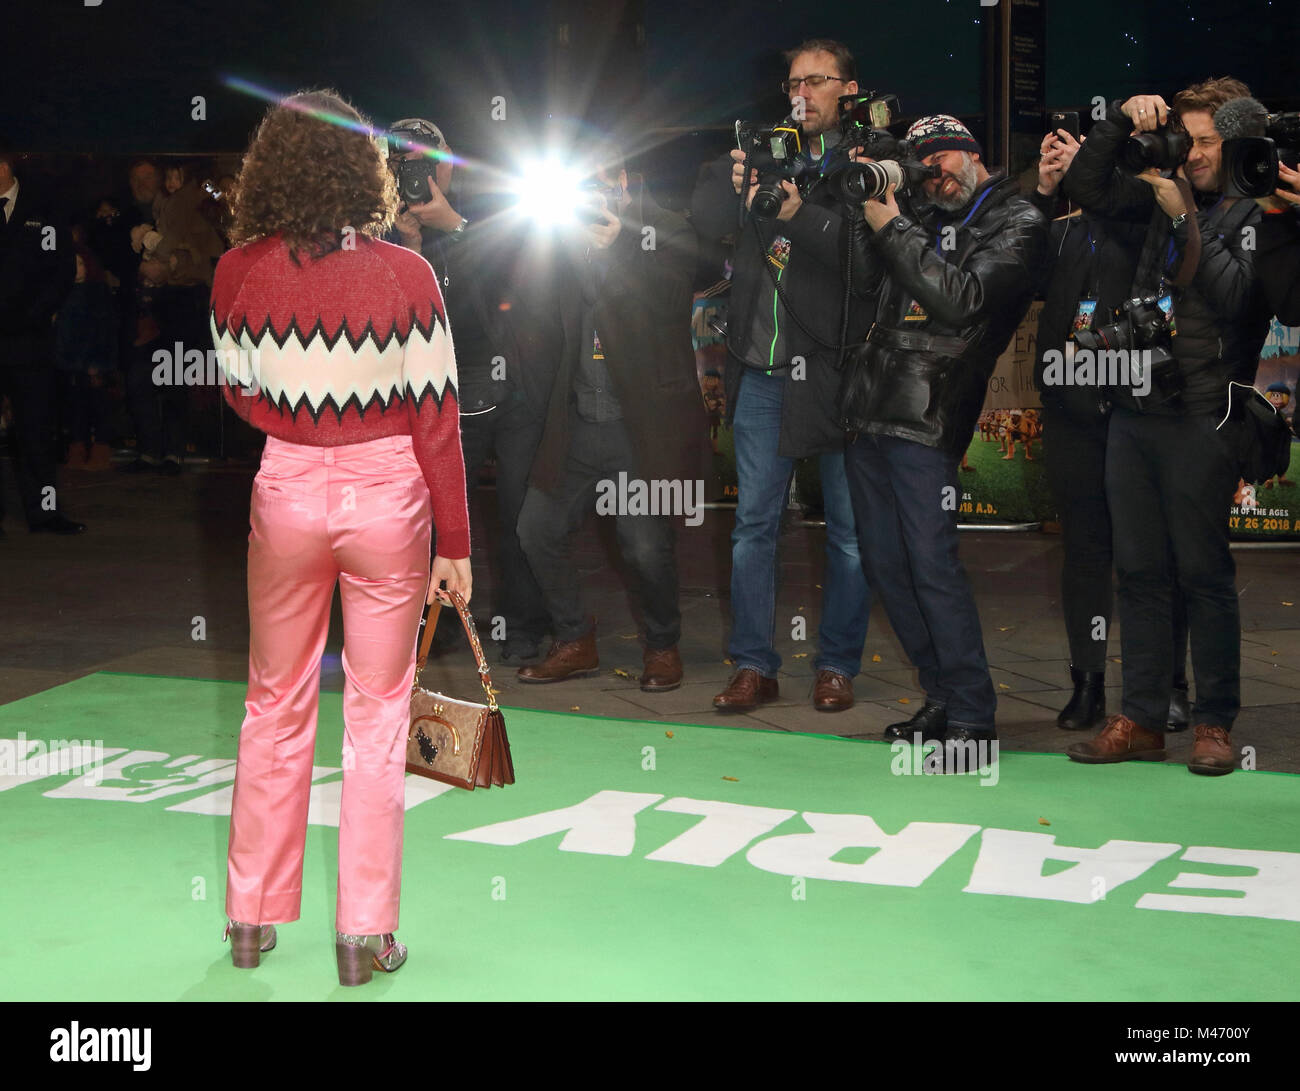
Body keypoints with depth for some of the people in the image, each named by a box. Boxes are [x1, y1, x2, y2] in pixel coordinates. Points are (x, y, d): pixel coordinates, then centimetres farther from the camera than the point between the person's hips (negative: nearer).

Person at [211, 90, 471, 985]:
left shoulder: (238, 273, -6)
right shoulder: (405, 275, -12)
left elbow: (241, 397, 5)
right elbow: (435, 418, -9)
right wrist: (455, 543, -3)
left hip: (286, 491, 2)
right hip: (387, 494, -2)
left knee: (276, 705, 16)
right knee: (378, 711, 8)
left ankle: (252, 916, 25)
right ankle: (365, 931, 13)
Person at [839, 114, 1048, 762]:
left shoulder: (1015, 223, -1)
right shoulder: (922, 216, 18)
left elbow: (961, 300, -14)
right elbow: (870, 281, 13)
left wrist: (891, 227, -9)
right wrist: (868, 204, 3)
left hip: (924, 417, -7)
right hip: (869, 412, 7)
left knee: (932, 567, -12)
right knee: (883, 564, 9)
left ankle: (973, 720, -3)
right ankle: (943, 700, 20)